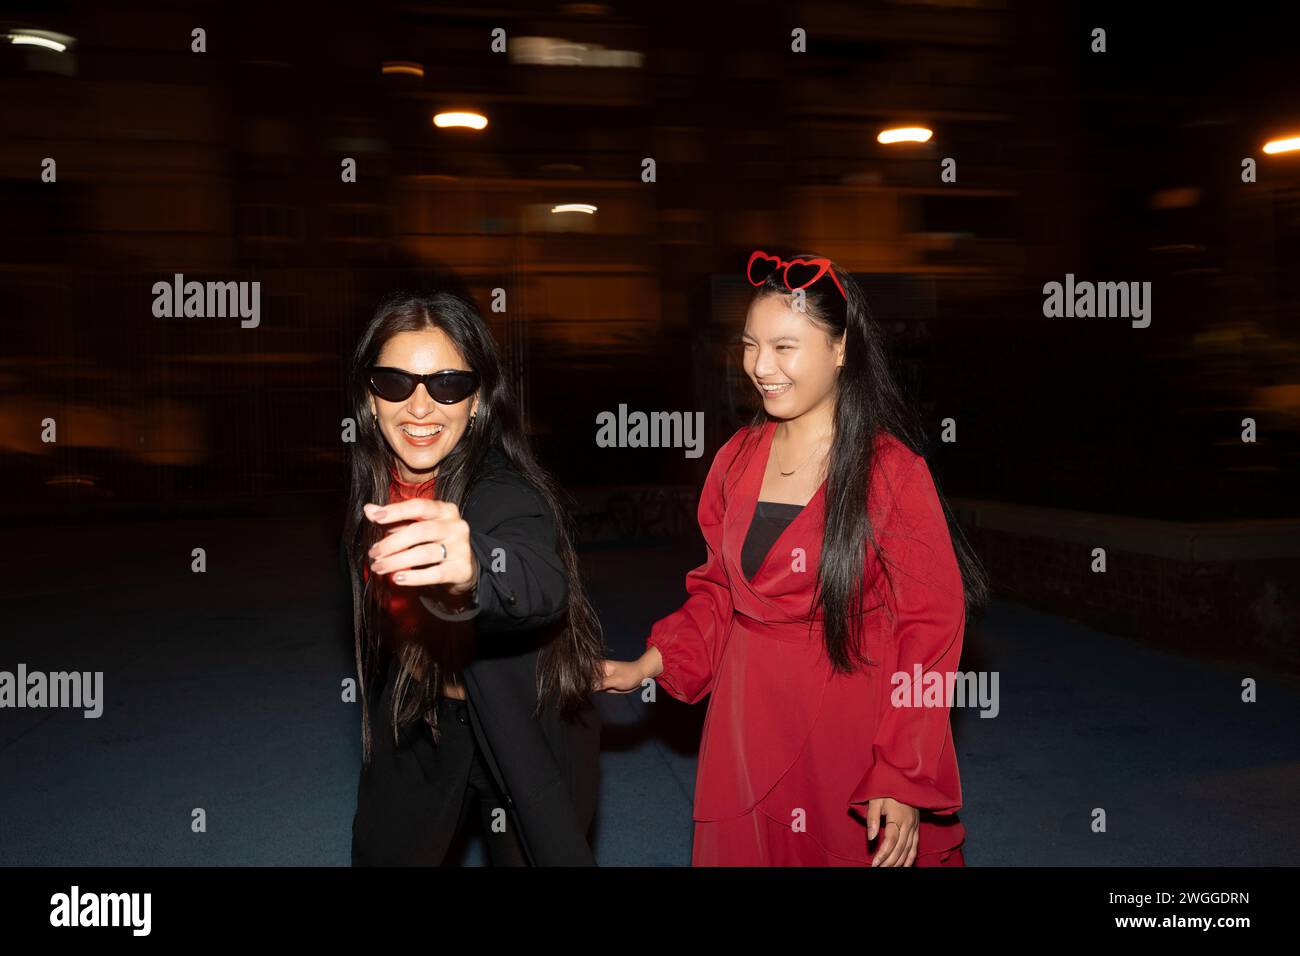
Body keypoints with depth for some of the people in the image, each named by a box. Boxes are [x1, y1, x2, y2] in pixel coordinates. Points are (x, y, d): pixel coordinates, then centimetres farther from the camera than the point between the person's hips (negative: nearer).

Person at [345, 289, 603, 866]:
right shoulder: (375, 489, -11)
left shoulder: (506, 493, -30)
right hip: (415, 727, 5)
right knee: (381, 853, 20)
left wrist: (472, 570, -75)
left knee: (525, 851, 15)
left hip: (520, 734, -5)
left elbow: (544, 584, -53)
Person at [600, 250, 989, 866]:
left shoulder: (892, 472, -13)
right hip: (746, 725, 5)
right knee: (741, 852, 16)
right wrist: (644, 668, -1)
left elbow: (930, 630, -13)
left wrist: (903, 783, -16)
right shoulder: (737, 458, 2)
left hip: (850, 734, -4)